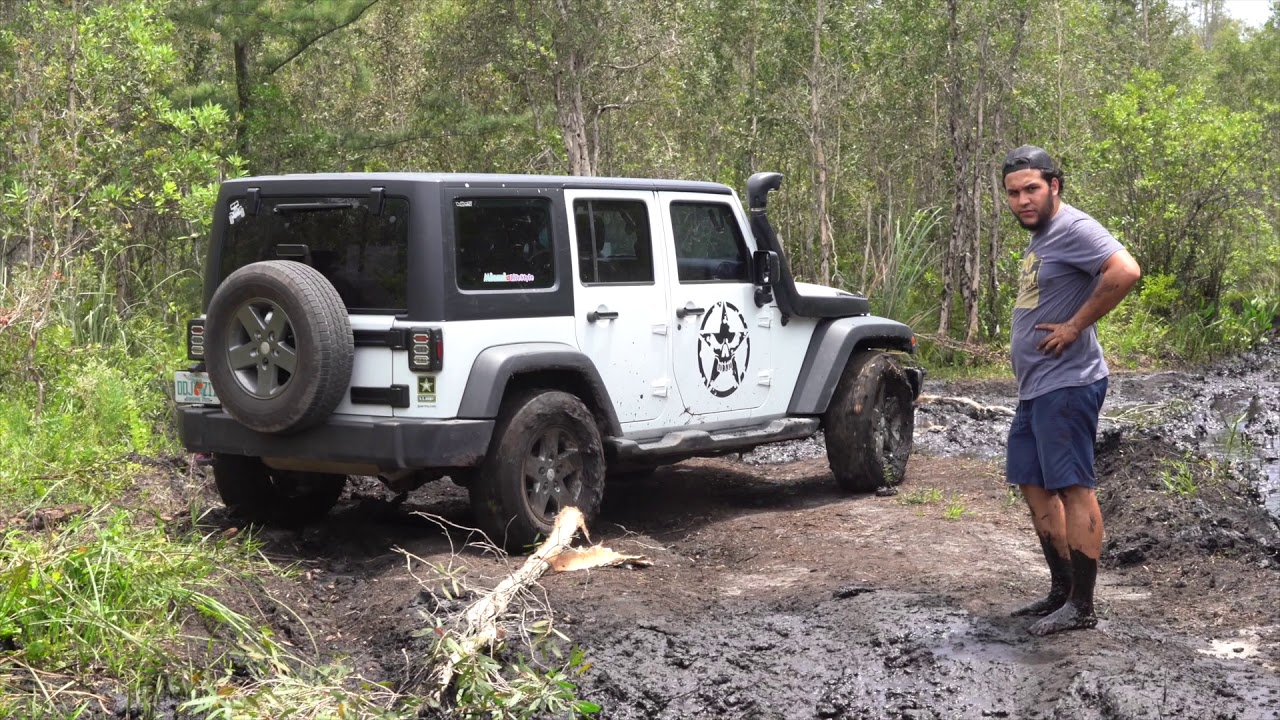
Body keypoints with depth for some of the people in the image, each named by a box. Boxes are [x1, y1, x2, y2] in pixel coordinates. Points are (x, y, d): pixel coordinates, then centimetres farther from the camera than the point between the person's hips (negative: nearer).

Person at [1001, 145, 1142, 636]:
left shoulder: (1073, 229, -14)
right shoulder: (1039, 238, 17)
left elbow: (1125, 271, -29)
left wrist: (1075, 327, -22)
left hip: (1066, 385, -10)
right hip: (1034, 389, 11)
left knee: (1073, 489, -7)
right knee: (1034, 485, 13)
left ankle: (1081, 606, -2)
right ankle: (1061, 589, 23)